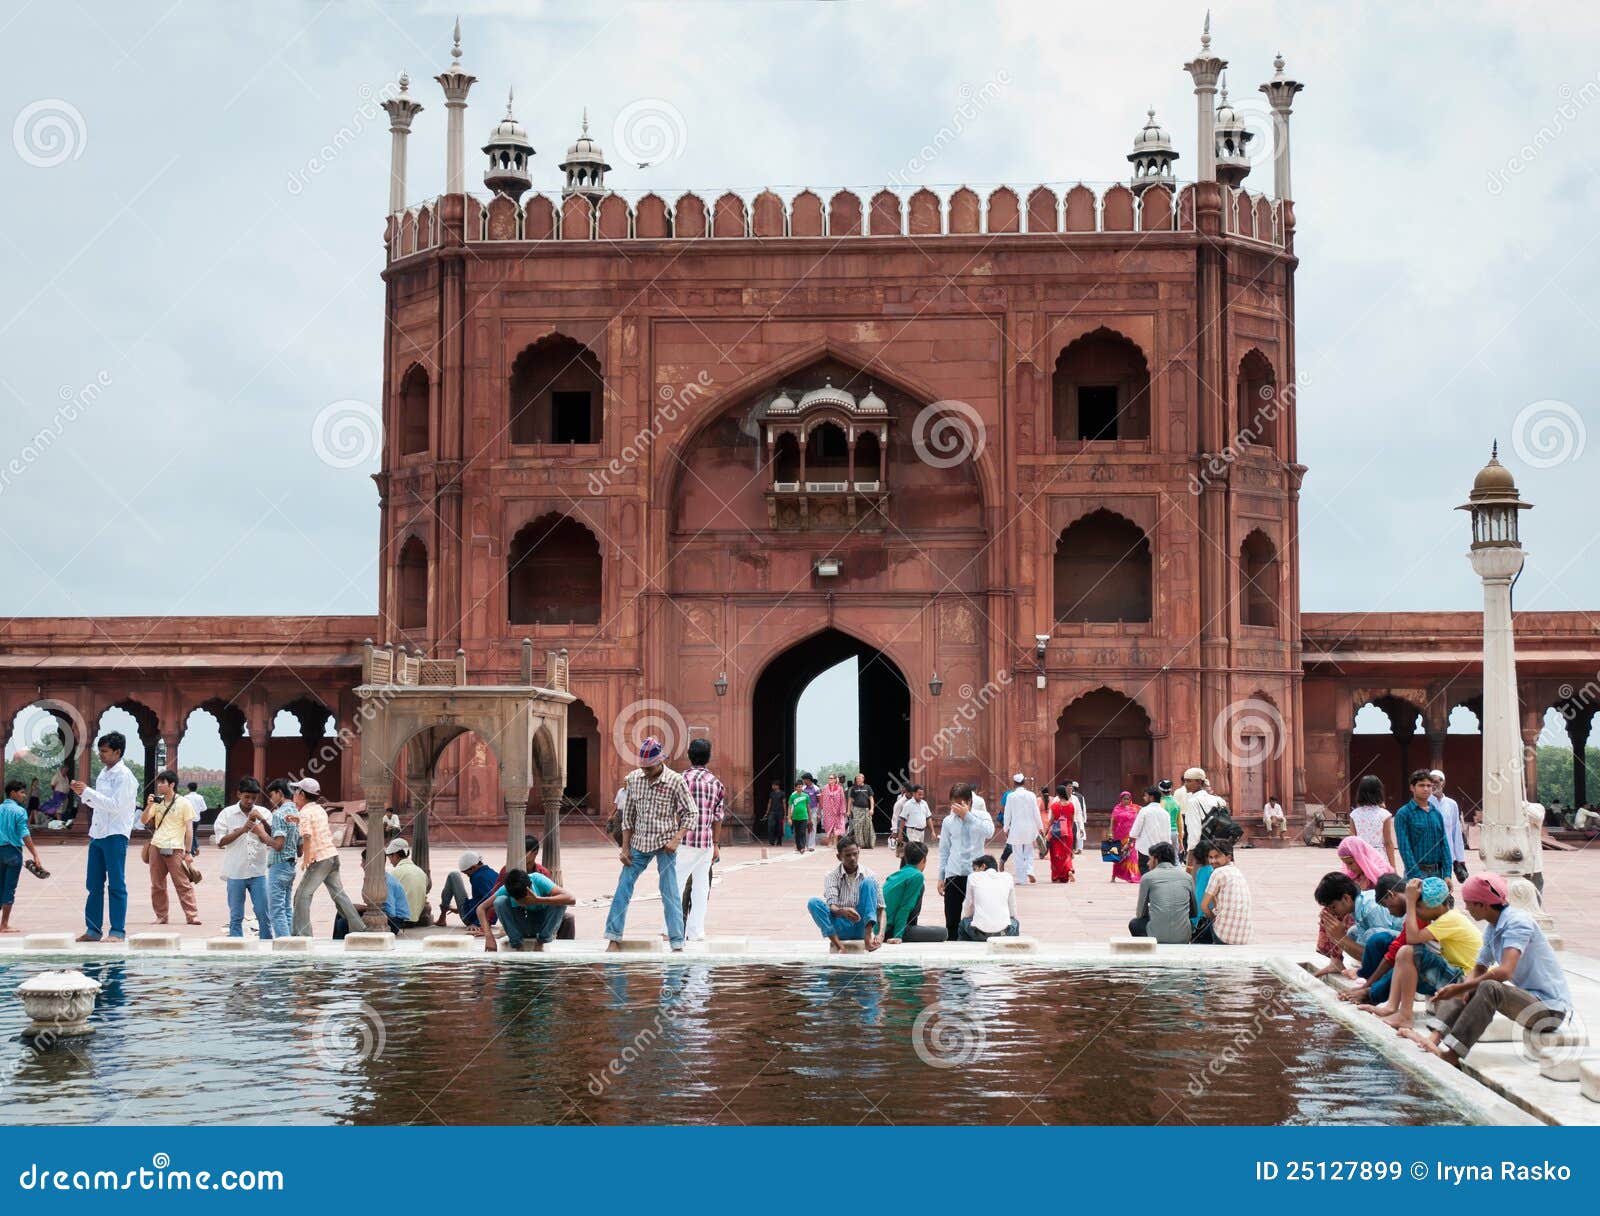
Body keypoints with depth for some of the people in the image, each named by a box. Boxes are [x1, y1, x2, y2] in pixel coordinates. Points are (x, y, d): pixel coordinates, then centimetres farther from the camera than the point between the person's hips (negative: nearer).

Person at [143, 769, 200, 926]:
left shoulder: (184, 803, -1)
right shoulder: (157, 802, 14)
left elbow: (189, 829, -2)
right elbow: (144, 821, 13)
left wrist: (188, 852, -7)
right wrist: (149, 805, -3)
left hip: (175, 850, -5)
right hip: (156, 848, 5)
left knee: (183, 884, -9)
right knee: (157, 885, 7)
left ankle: (193, 916, -11)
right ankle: (161, 917, 16)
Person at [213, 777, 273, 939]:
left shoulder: (263, 813, 5)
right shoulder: (227, 814, 2)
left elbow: (273, 839, 1)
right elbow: (220, 841, -4)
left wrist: (262, 821, -14)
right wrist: (242, 830, -14)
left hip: (258, 872, 1)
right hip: (235, 872, -1)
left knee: (264, 914, 2)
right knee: (236, 917, 6)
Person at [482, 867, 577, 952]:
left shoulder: (538, 881, -28)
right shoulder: (506, 889, -24)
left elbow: (571, 899, -39)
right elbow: (481, 909, -21)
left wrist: (538, 900, -44)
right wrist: (489, 937, -34)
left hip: (543, 925, 0)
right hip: (520, 928, 0)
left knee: (560, 902, -30)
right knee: (500, 901, -28)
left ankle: (540, 943, -10)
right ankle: (517, 945, -13)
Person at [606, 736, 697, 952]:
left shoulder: (675, 781, -10)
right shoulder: (633, 778, 1)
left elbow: (691, 813, -5)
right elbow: (628, 814, 7)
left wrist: (676, 840, -16)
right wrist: (625, 847, 4)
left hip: (665, 844, -4)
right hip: (640, 843, 4)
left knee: (670, 894, -4)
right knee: (623, 888, 1)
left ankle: (677, 944, 0)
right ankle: (614, 939, 9)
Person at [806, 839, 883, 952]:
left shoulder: (869, 875, 2)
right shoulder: (832, 876, 0)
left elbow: (880, 909, -2)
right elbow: (832, 907, -13)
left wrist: (880, 934, -21)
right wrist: (842, 912, -39)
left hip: (862, 927, 0)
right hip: (841, 928, 0)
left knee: (868, 882, -18)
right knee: (813, 902, -22)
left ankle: (868, 935, -31)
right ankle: (836, 941, -33)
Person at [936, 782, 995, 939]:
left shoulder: (981, 816, 0)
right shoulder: (948, 821, 5)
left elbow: (988, 832, -22)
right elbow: (944, 850, 11)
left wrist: (967, 815, -20)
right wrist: (941, 877, 9)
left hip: (975, 873, -2)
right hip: (953, 875, 2)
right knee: (952, 922, 4)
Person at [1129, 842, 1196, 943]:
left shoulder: (1147, 877, 2)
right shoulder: (1187, 877, 9)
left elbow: (1140, 914, 10)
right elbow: (1195, 913, 17)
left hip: (1157, 937, -2)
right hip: (1183, 939, 3)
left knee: (1134, 924, 29)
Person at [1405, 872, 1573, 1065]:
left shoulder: (1518, 922, -18)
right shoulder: (1492, 930, 11)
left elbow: (1504, 971, -30)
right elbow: (1478, 970, 14)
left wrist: (1460, 988, -26)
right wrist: (1465, 988, -10)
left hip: (1551, 1007, -10)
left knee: (1489, 988, -30)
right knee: (1467, 990, 9)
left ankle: (1452, 1054, -31)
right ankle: (1434, 1038, -12)